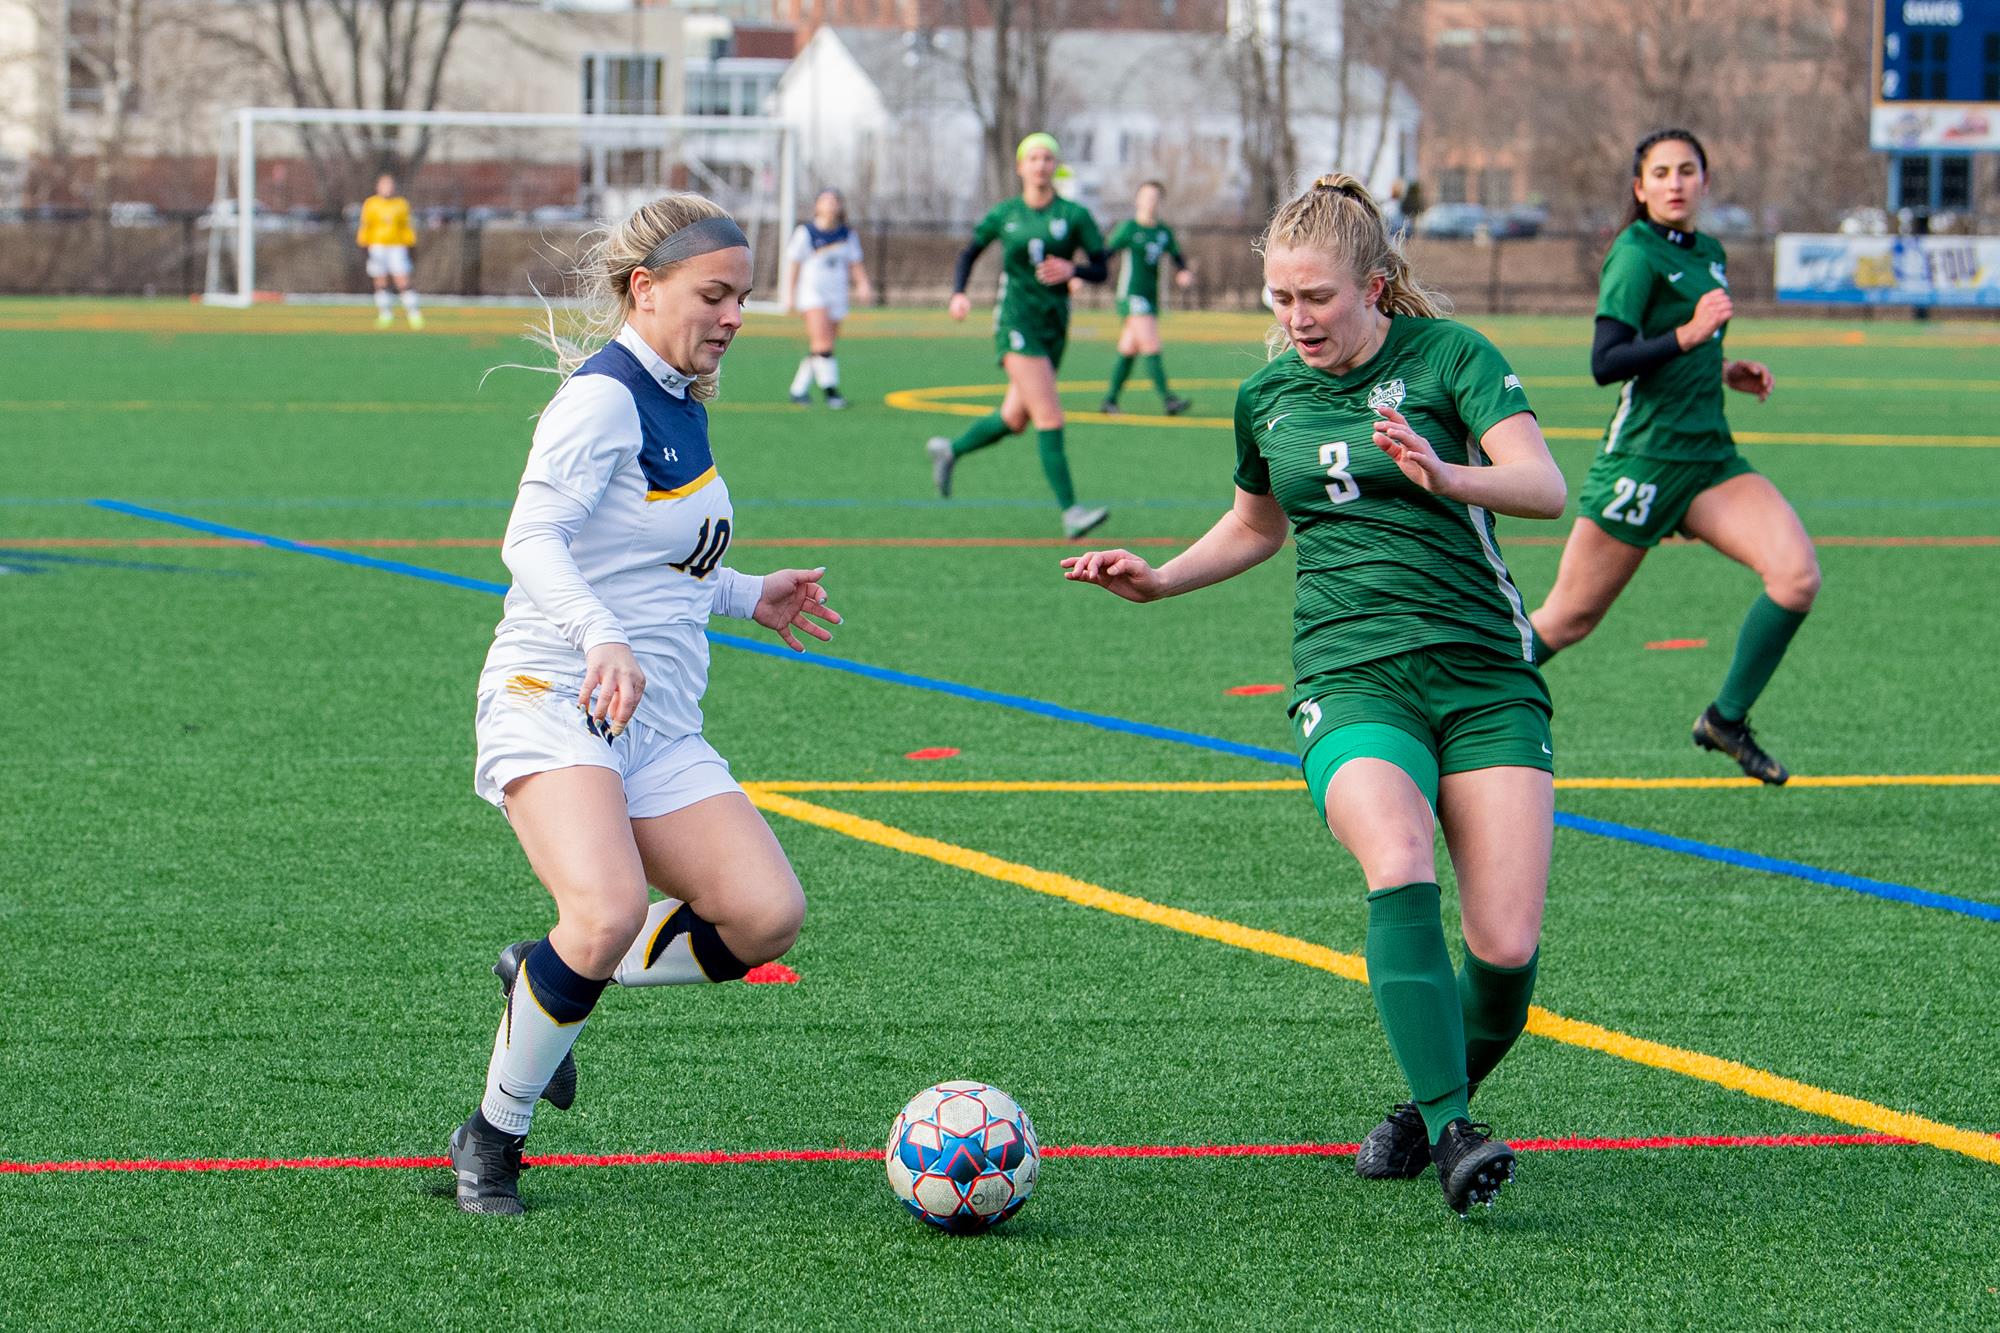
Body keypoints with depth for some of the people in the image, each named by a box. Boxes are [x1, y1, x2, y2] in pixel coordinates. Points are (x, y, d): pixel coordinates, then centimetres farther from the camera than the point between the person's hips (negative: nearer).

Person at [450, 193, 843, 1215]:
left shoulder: (680, 408, 18)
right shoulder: (604, 395, -9)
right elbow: (533, 536, -23)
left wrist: (748, 597, 34)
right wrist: (603, 640, -38)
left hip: (660, 728, 8)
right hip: (553, 703, -8)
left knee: (768, 914, -11)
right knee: (610, 910, -31)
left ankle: (552, 979, 11)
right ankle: (492, 1138, -11)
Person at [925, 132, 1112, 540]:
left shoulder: (1074, 215, 2)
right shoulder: (1005, 214, 3)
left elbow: (1100, 270, 2)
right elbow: (970, 252, 17)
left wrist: (1071, 270, -19)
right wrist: (958, 294, 0)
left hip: (1054, 325, 3)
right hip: (1015, 321, -3)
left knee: (1014, 421, 13)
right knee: (1050, 418, -16)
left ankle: (949, 450, 40)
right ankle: (1070, 512, -19)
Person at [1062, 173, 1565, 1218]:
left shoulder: (1448, 355, -1)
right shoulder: (1267, 395, 13)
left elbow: (1544, 486, -14)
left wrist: (1447, 476, -33)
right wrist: (1158, 579, 18)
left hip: (1485, 673, -1)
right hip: (1352, 676, 1)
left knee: (1506, 946, -12)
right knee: (1398, 867, -31)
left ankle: (1430, 1108, 17)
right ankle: (1450, 1133, -35)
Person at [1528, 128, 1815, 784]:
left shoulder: (1709, 253, 15)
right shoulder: (1636, 256, -10)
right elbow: (1606, 363, -21)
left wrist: (1725, 371, 14)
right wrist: (1688, 335, -29)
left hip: (1709, 455, 7)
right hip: (1643, 454, -7)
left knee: (1796, 573, -14)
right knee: (1567, 620, -1)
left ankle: (1726, 719, 0)